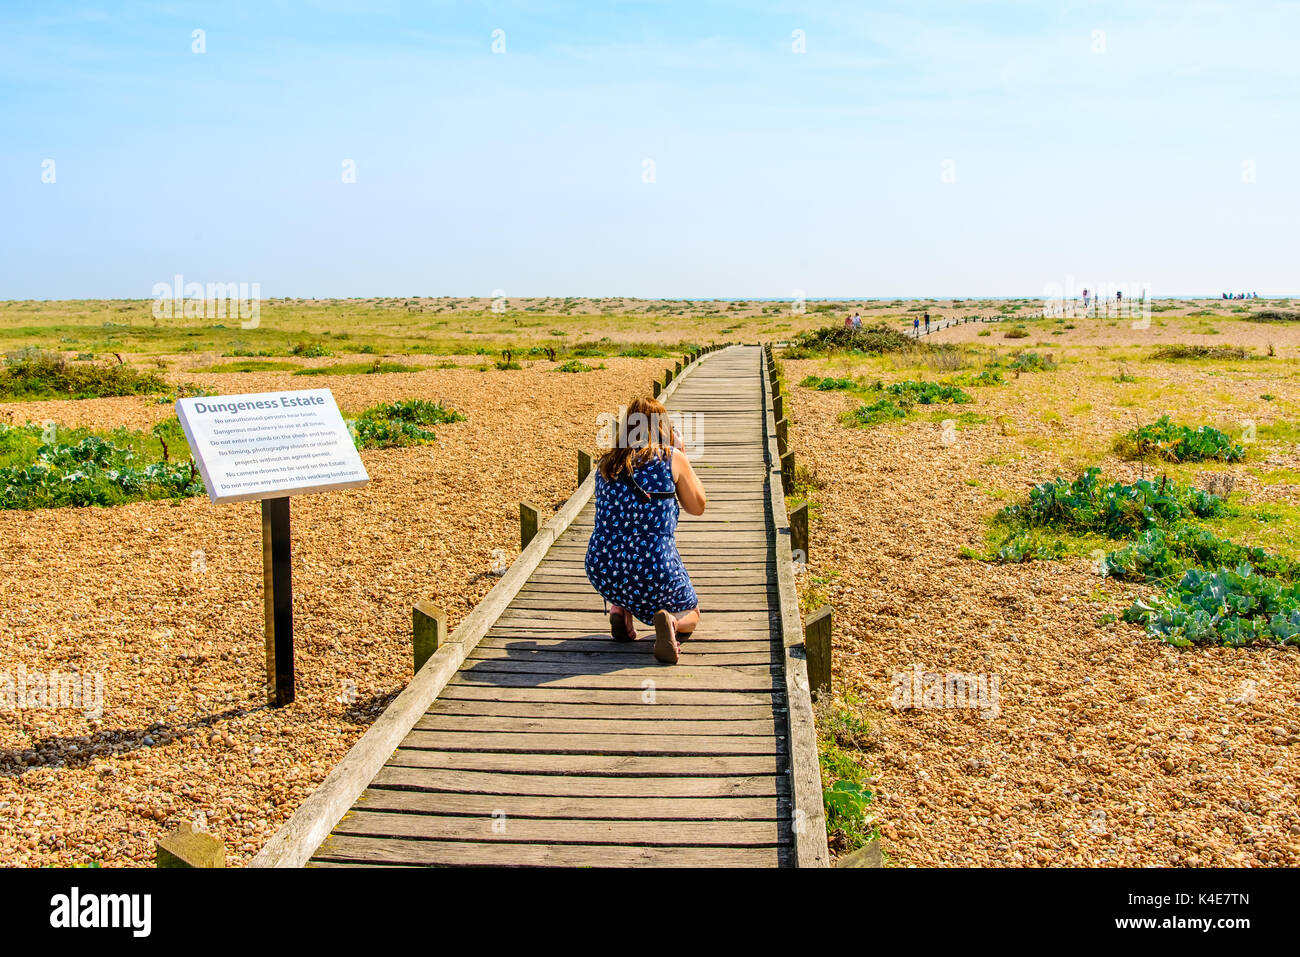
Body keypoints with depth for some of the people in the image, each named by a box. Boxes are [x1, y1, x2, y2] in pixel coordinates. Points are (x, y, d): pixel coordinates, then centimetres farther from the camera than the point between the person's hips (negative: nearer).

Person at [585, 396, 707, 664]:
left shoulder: (606, 463, 7)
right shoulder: (673, 458, -4)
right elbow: (698, 507, 10)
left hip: (601, 573, 4)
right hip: (654, 570, -4)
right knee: (690, 615, 26)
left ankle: (620, 609, 17)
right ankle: (671, 621, -10)